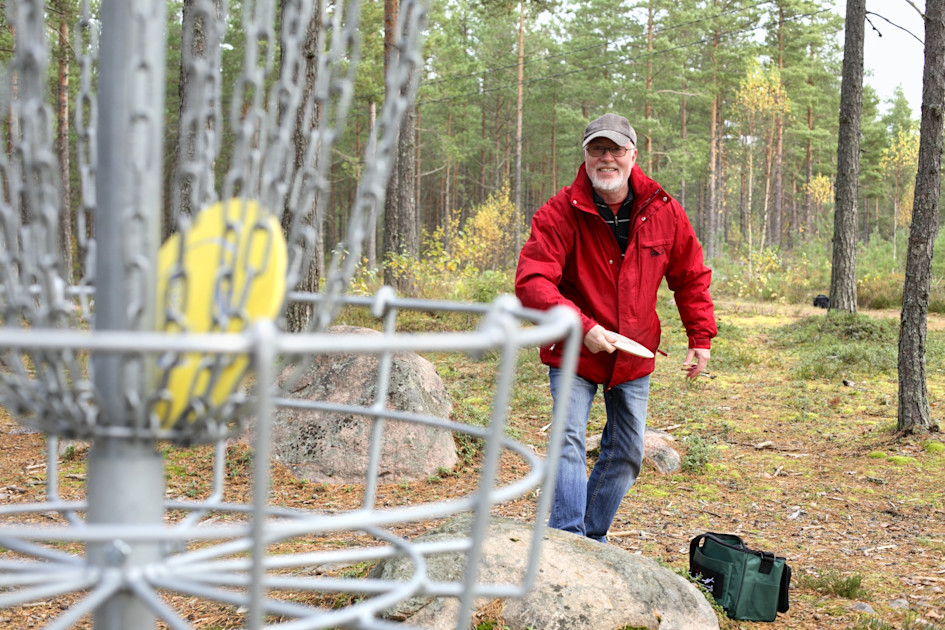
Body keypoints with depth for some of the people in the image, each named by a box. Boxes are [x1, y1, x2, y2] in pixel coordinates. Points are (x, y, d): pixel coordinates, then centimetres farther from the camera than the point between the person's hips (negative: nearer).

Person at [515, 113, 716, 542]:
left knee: (627, 454, 9)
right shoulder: (560, 213, -17)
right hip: (574, 352, -4)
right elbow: (531, 282, -25)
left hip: (634, 355, 4)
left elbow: (691, 277, 8)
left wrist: (701, 338, 4)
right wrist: (583, 327, -35)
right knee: (569, 440, -16)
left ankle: (594, 539, 25)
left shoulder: (664, 211, -5)